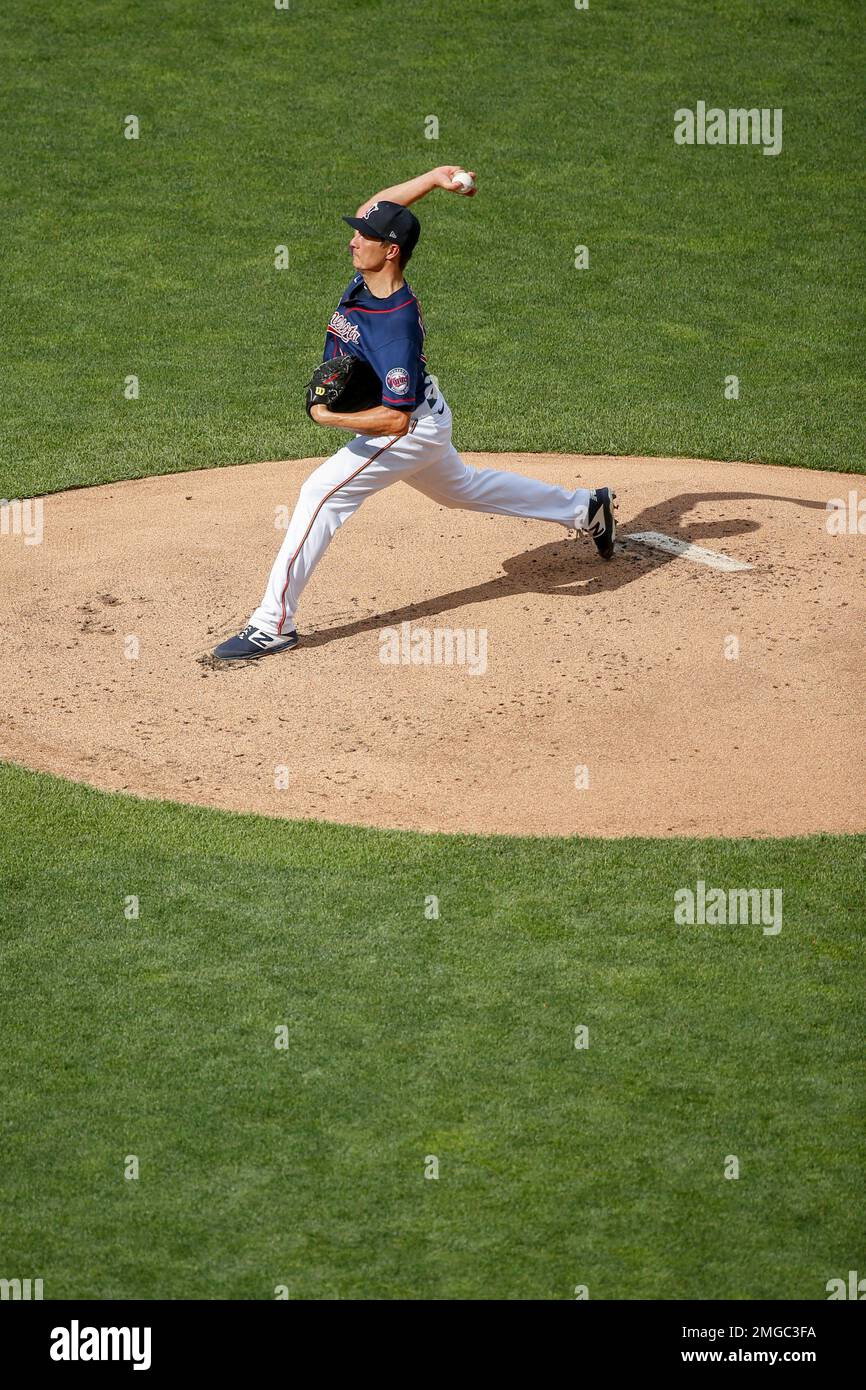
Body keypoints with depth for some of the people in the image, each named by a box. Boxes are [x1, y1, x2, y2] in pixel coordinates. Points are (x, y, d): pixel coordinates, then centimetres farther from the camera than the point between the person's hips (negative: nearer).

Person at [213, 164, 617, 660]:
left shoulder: (397, 326, -35)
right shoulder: (369, 275, -12)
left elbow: (395, 419, -37)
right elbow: (377, 210, 6)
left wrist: (329, 417, -32)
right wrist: (435, 177, -3)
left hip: (412, 429, -10)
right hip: (425, 422, 10)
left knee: (322, 493, -19)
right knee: (462, 487, 29)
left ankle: (274, 624, -19)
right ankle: (585, 507, 43)